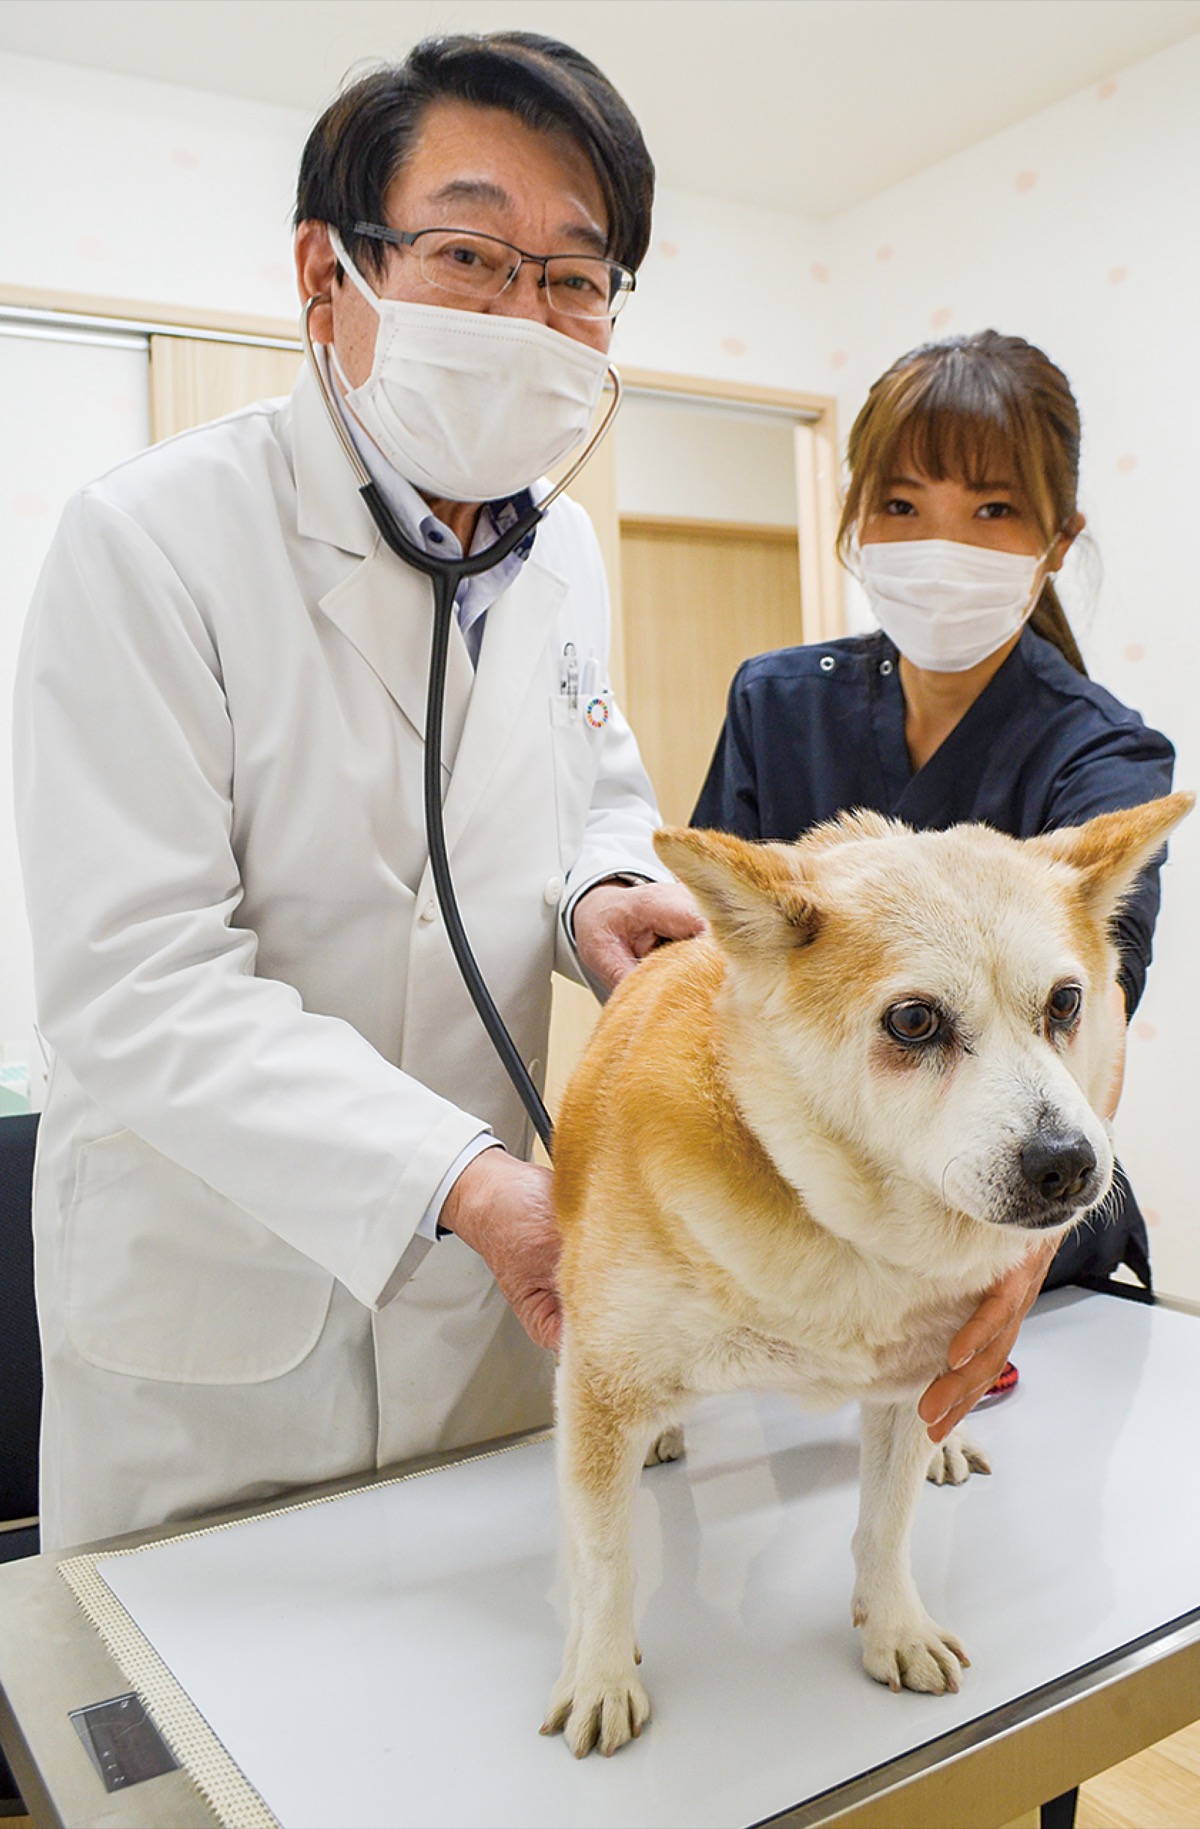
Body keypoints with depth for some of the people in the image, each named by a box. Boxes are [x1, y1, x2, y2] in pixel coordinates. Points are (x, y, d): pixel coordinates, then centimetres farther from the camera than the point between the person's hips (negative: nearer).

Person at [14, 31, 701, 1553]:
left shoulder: (564, 559, 2)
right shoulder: (149, 542, -18)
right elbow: (135, 983, -25)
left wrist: (603, 896, -10)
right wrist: (461, 1179, -35)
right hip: (209, 1313, -5)